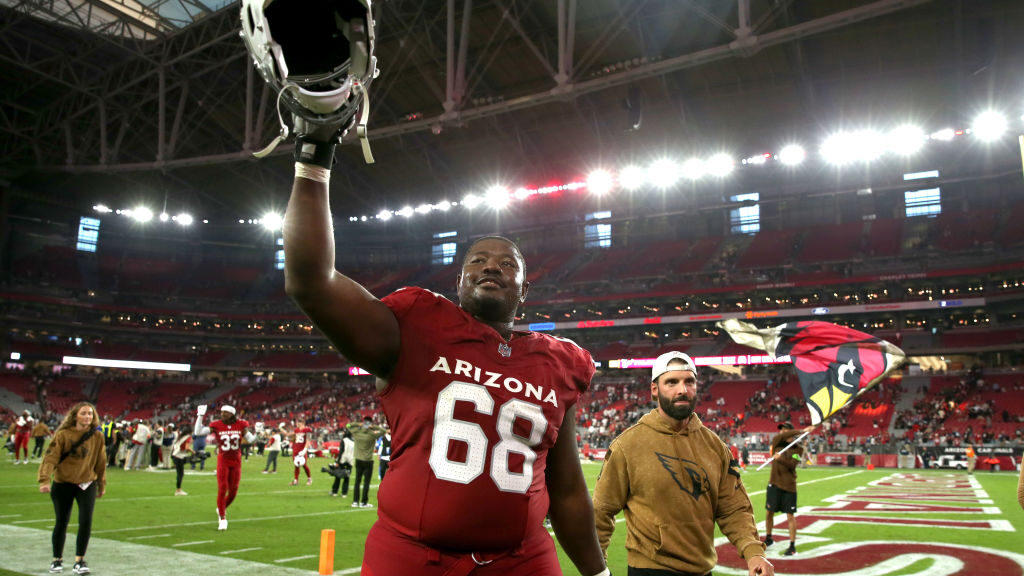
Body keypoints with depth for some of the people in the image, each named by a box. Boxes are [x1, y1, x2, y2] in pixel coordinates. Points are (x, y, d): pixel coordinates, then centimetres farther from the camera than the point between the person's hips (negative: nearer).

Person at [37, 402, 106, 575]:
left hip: (87, 484, 1)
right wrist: (44, 480, -28)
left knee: (86, 521, -10)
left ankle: (79, 560, 6)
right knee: (61, 523, 8)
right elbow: (51, 457, -16)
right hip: (63, 484, -1)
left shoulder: (97, 436, -2)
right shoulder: (63, 434, -10)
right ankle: (57, 559, 30)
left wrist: (102, 485, 13)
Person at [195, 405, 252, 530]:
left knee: (233, 491, 8)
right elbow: (199, 431, -12)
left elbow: (250, 439, 3)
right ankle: (222, 518, 6)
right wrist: (200, 416, -18)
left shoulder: (241, 425, -4)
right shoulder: (216, 425, -7)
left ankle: (221, 509, 35)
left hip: (236, 461, 2)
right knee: (222, 489, -5)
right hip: (223, 460, -2)